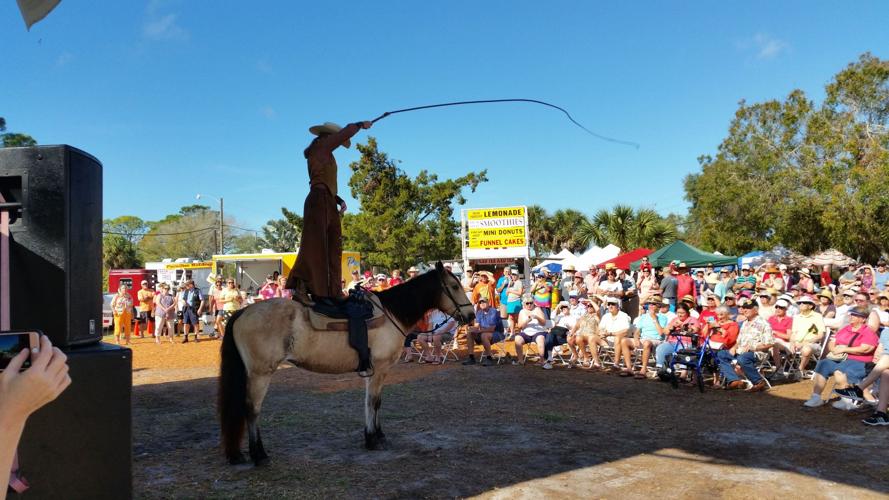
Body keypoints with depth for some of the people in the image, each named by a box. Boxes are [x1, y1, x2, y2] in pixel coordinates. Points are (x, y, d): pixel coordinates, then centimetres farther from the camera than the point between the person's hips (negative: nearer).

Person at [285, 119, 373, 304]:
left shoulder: (324, 155, 25)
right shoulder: (321, 147, -1)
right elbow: (346, 132, -2)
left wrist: (340, 200, 16)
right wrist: (361, 124, 14)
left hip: (328, 202, 10)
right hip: (319, 200, -10)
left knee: (333, 247, 8)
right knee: (315, 245, -17)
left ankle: (333, 290, 9)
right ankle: (301, 288, -21)